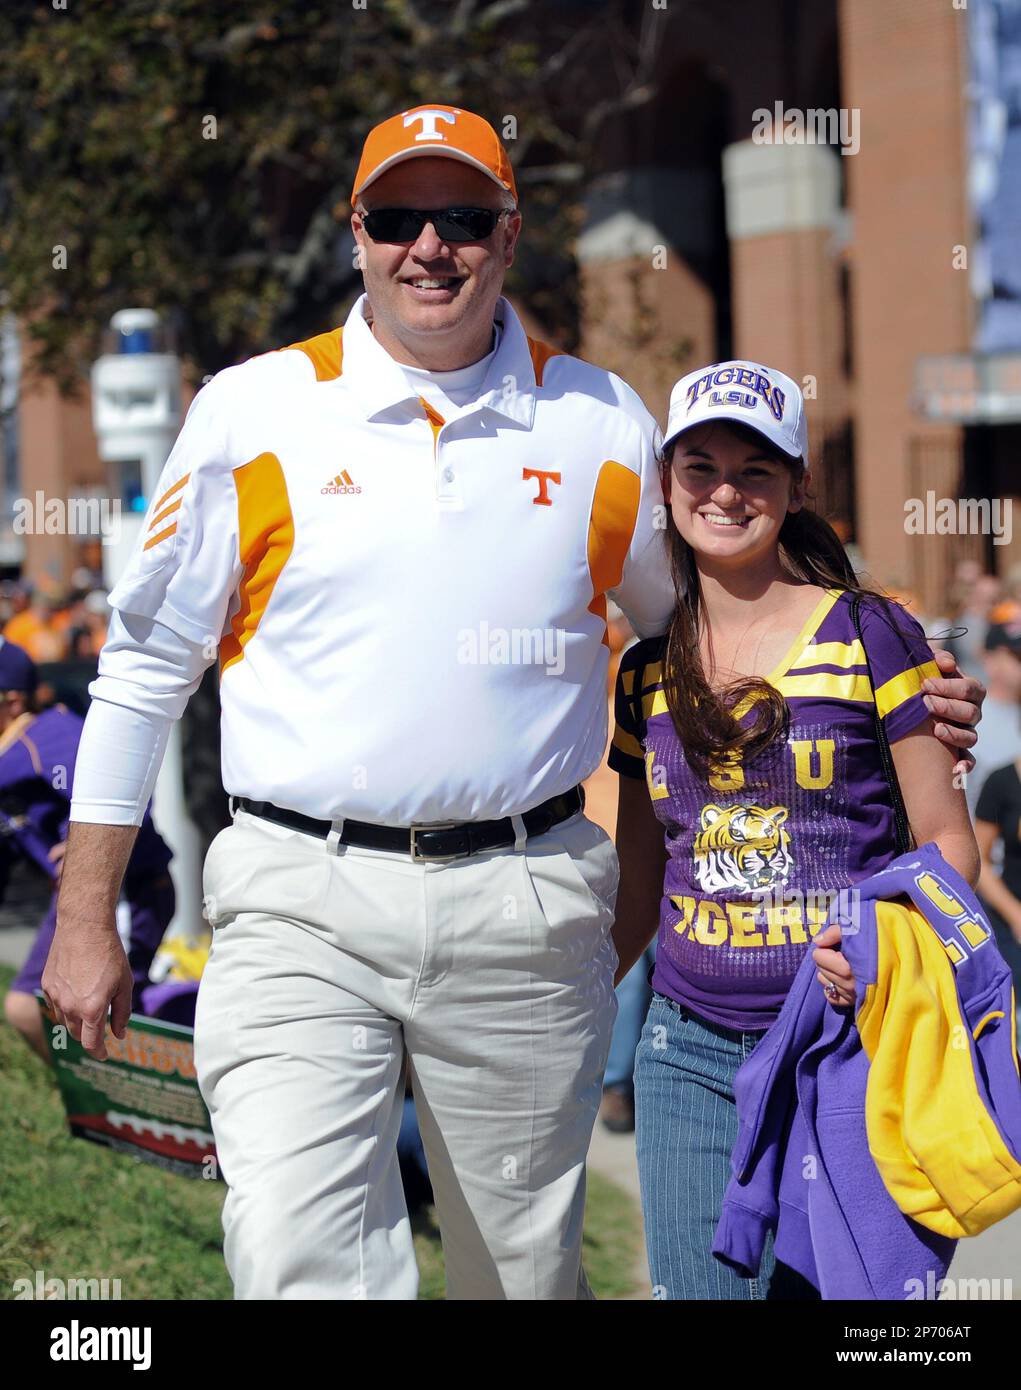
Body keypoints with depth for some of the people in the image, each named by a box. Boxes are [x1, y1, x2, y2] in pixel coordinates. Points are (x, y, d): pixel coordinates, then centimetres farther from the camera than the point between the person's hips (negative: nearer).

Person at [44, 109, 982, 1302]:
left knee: (525, 1271, 10)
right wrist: (85, 922, 6)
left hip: (526, 910, 2)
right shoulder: (252, 413, 4)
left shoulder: (600, 423, 8)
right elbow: (145, 667, 9)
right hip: (301, 905, -1)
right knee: (296, 1268, -16)